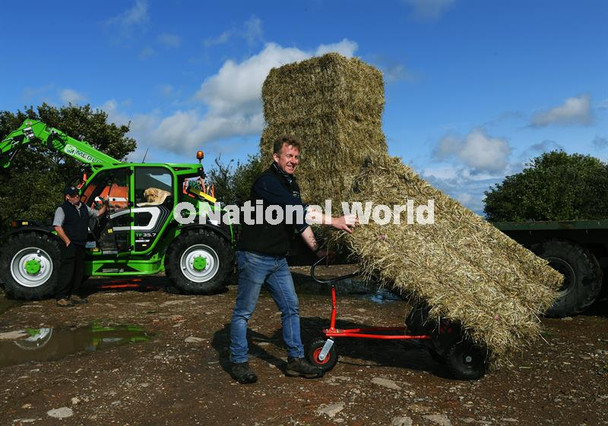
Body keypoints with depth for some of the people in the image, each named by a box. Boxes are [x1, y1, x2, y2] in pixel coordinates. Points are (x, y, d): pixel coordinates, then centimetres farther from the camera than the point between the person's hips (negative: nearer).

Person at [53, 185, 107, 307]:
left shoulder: (84, 208, 15)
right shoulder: (62, 209, -6)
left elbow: (98, 213, 28)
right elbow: (58, 227, -14)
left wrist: (104, 205, 14)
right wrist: (67, 241, -16)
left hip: (81, 245, 7)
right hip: (70, 245, -7)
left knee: (79, 271, 11)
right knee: (67, 271, -7)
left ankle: (73, 294, 22)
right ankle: (61, 298, -2)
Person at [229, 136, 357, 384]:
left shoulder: (291, 184, 12)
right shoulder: (267, 182, -17)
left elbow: (300, 219, 15)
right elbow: (298, 210, -27)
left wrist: (317, 249, 10)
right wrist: (334, 221, -27)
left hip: (278, 259, 9)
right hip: (254, 256, -9)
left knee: (291, 307, 9)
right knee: (244, 311, 3)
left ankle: (295, 360, 20)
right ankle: (239, 362, 18)